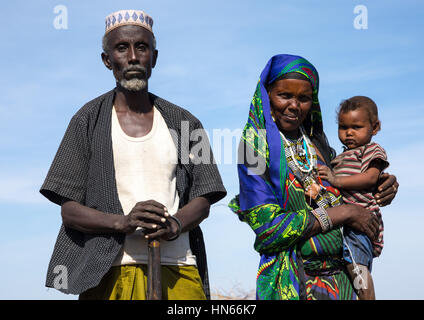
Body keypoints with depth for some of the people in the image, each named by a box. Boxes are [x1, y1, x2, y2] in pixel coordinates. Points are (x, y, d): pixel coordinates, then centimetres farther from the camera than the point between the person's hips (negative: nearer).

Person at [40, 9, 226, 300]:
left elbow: (203, 202, 9)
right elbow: (69, 210, 3)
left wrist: (175, 224, -13)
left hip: (177, 269, 2)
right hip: (110, 271, -1)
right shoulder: (88, 121, 9)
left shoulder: (184, 123, 14)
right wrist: (122, 222, -15)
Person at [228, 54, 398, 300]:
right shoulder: (256, 144, -9)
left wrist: (381, 187, -3)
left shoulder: (317, 142, 8)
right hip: (293, 282, -5)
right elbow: (266, 229, -17)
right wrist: (342, 213, -14)